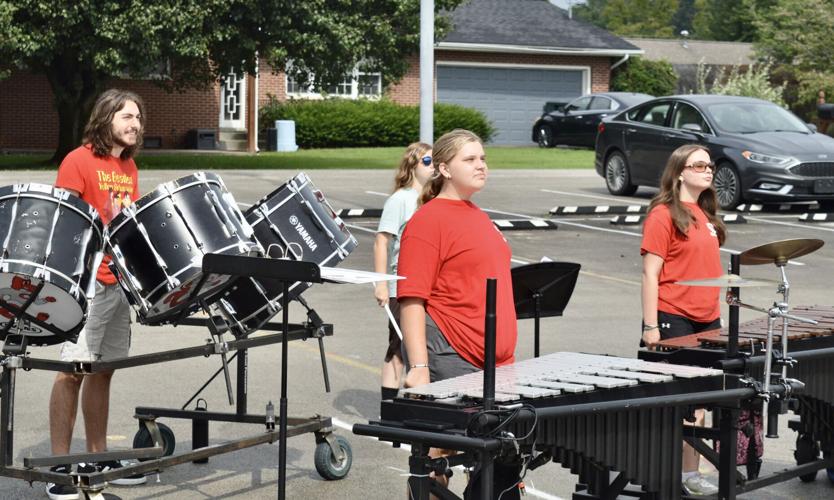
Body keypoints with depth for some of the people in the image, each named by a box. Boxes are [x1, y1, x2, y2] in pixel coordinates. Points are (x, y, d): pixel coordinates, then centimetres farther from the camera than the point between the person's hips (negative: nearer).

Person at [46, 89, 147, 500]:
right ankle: (59, 465, -3)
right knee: (73, 370, -7)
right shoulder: (79, 162, -8)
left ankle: (97, 457, 21)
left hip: (121, 281, 8)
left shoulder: (129, 167, 15)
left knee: (104, 369, 13)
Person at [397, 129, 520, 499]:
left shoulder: (479, 218, 17)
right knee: (437, 455, -3)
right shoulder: (428, 220, -9)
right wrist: (418, 367, -21)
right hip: (450, 360, -8)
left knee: (505, 456, 8)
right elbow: (412, 299, -14)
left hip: (493, 364, 9)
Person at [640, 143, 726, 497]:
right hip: (672, 320, -7)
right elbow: (650, 273, -13)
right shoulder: (663, 215, -9)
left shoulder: (706, 215, 14)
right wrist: (650, 326, -16)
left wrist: (716, 315, 16)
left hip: (706, 320, 7)